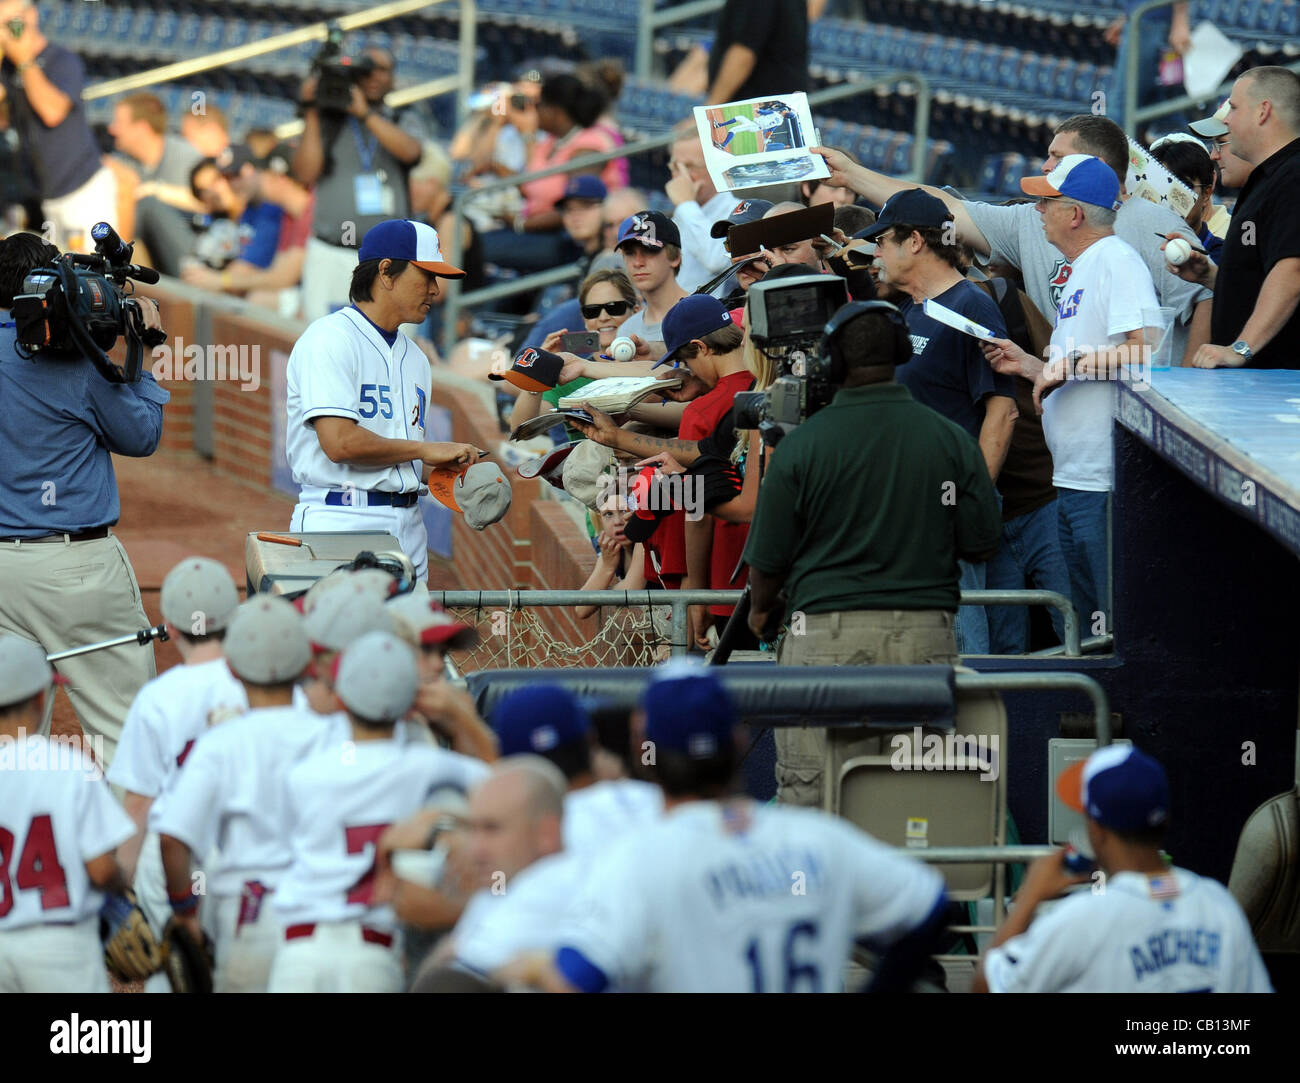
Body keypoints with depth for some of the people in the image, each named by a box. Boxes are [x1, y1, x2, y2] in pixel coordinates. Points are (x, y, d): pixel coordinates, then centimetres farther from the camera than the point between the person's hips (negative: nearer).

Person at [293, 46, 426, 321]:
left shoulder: (404, 120, 13)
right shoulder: (327, 121, 11)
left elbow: (409, 151, -10)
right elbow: (305, 174, -1)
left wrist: (365, 114, -15)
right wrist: (311, 111, -4)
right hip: (330, 256, 0)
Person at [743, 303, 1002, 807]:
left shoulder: (803, 444, -5)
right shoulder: (952, 440, 0)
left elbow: (769, 558, 0)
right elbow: (981, 545, 6)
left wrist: (761, 610, 21)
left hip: (827, 635, -2)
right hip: (925, 636, 2)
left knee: (806, 791, 1)